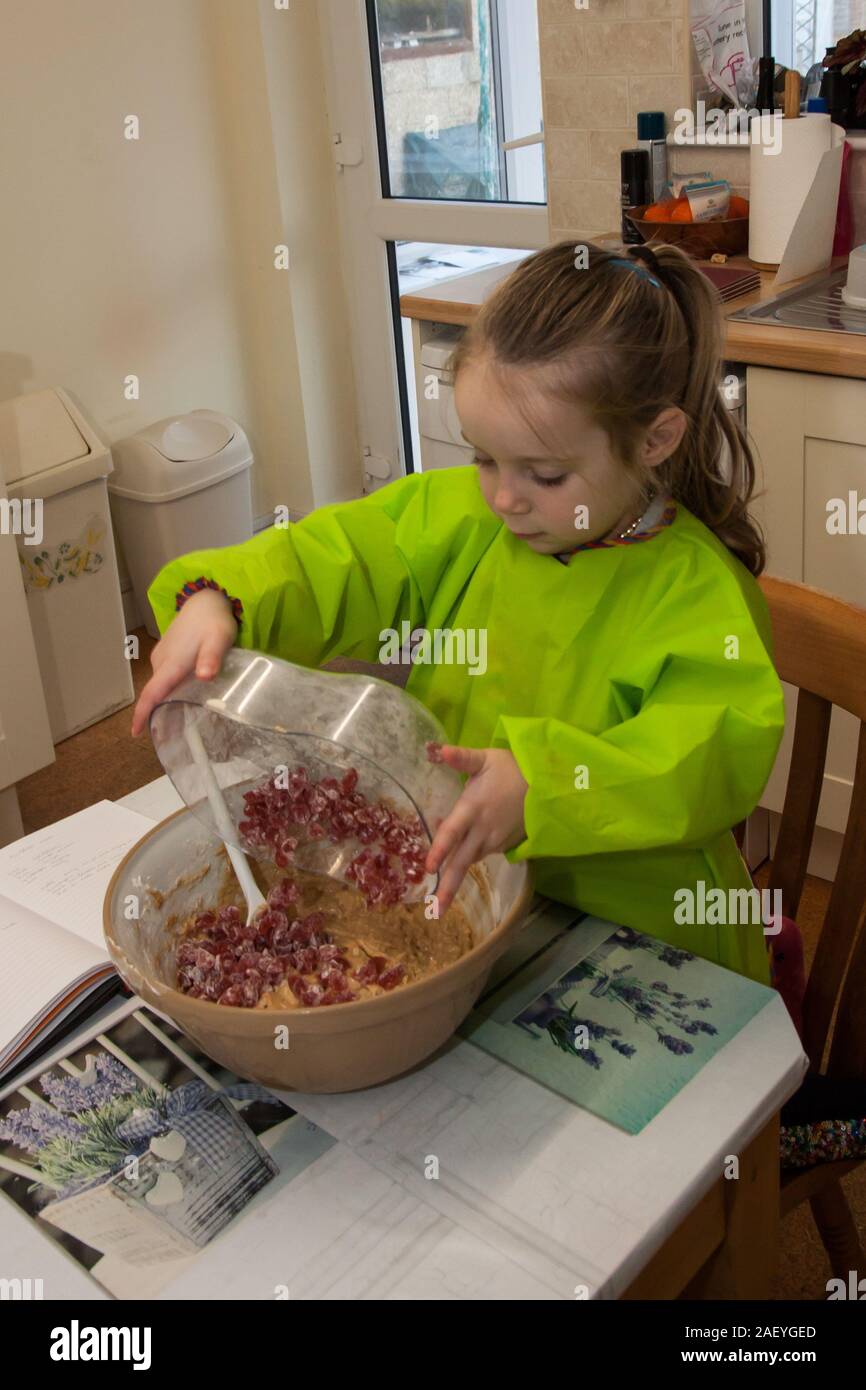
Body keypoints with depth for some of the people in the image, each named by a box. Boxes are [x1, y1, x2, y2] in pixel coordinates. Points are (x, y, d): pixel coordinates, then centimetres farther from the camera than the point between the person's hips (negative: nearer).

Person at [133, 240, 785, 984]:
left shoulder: (697, 590, -15)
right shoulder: (456, 514, 1)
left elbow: (722, 749, -27)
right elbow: (324, 560, 4)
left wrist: (540, 786, -42)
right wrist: (214, 601, -18)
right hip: (450, 896, 2)